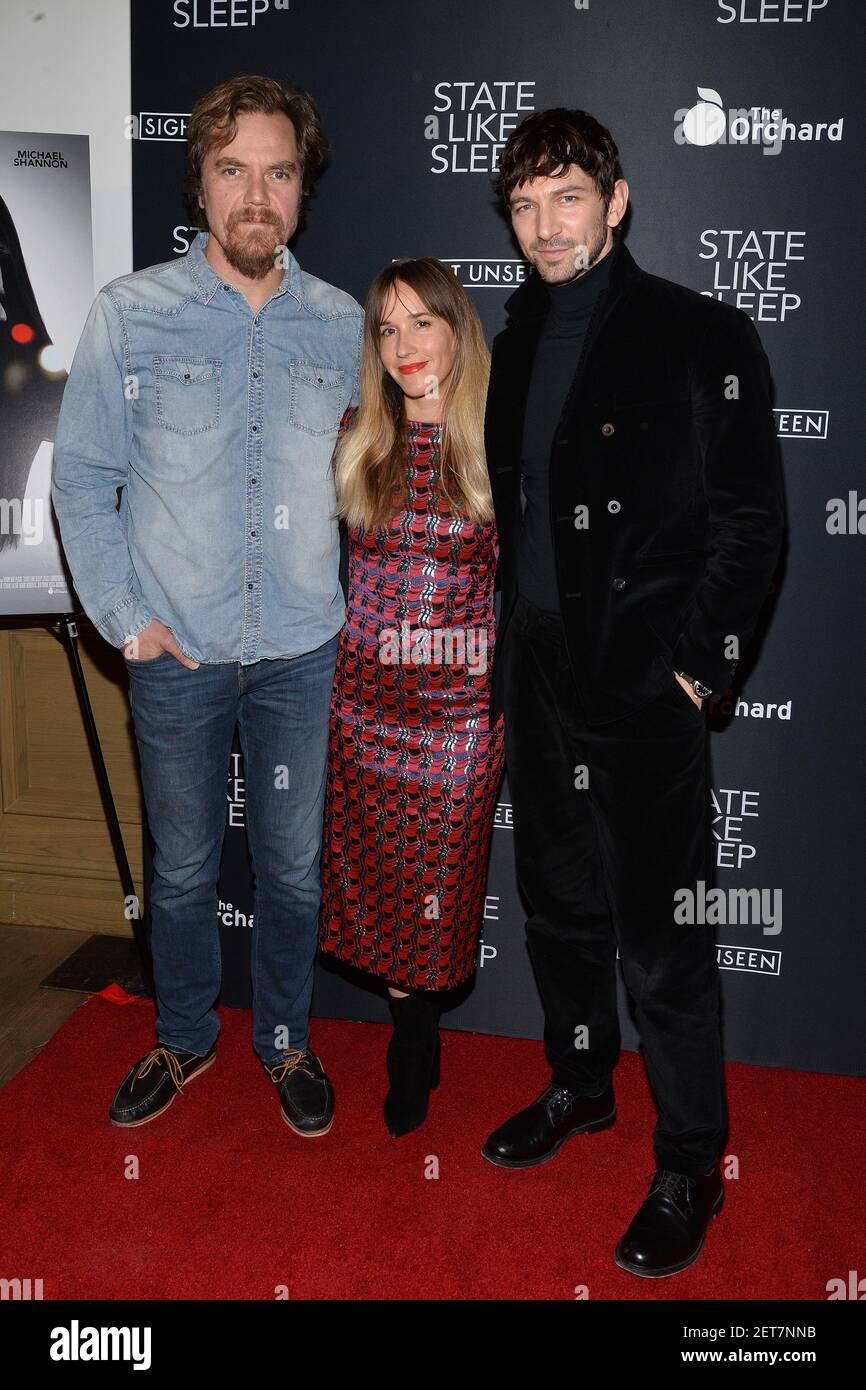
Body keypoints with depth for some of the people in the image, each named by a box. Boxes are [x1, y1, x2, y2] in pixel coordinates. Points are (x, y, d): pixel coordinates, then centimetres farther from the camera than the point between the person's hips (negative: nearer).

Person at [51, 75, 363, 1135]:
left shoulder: (343, 325, 2)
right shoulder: (130, 314, -4)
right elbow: (82, 479, 0)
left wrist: (353, 606, 5)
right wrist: (125, 616, -6)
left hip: (303, 652, 2)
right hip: (177, 652, -1)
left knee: (293, 866, 13)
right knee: (182, 867, 14)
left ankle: (286, 1040, 36)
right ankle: (183, 1039, 38)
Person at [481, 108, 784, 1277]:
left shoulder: (702, 336, -6)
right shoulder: (517, 346, 12)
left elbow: (751, 522, -8)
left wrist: (697, 666, -13)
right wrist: (505, 665, 10)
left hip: (646, 693, -6)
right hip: (538, 681, 6)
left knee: (662, 937, 2)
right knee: (560, 904, 18)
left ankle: (690, 1167, 21)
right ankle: (580, 1082, 40)